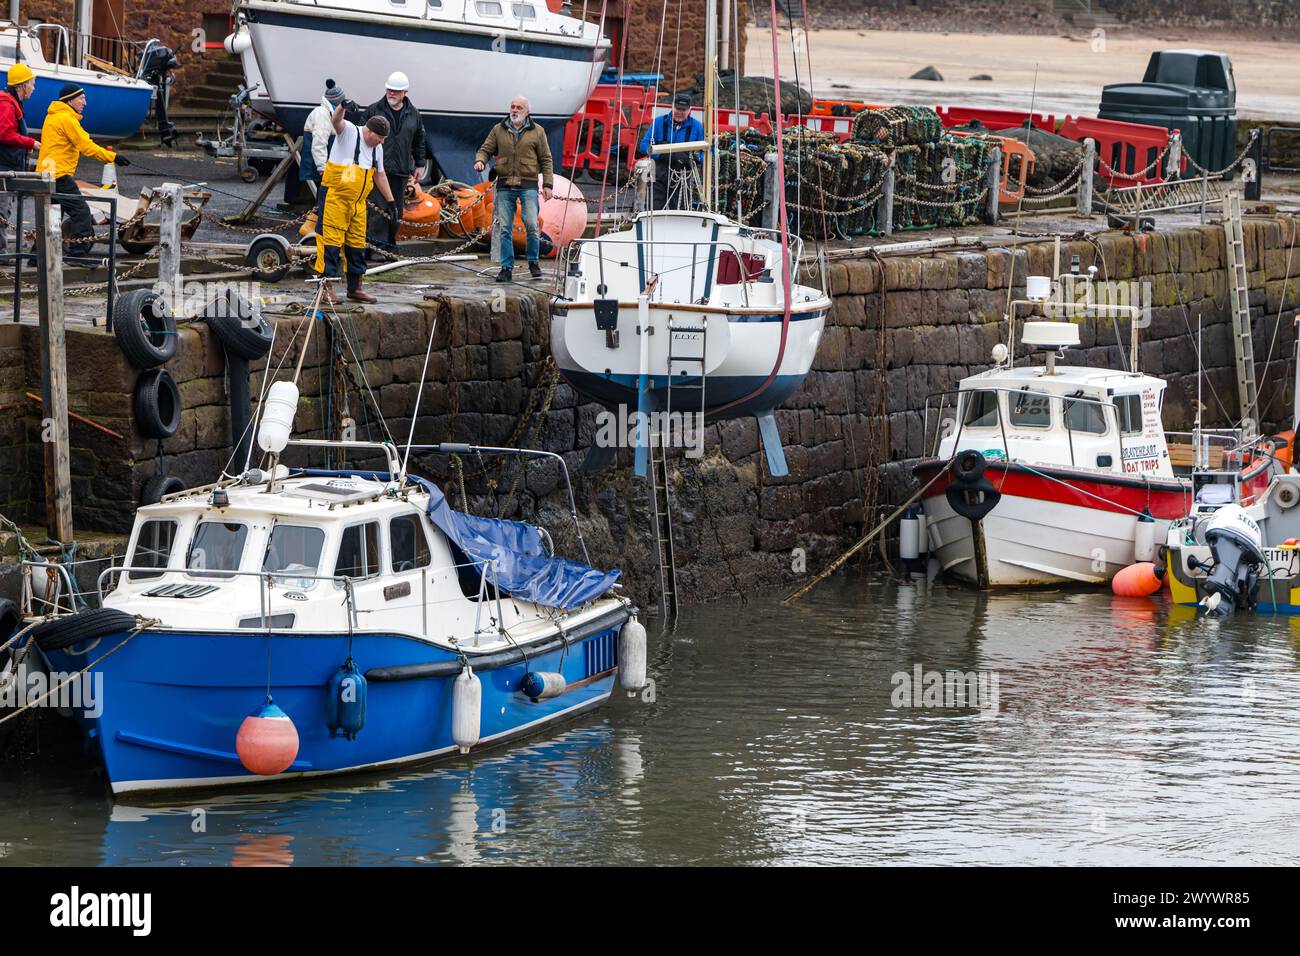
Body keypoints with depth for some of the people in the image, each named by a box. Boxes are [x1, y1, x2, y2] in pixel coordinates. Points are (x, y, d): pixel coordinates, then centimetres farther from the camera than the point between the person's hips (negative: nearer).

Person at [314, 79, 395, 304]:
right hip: (336, 198, -7)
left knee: (357, 242, 10)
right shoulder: (349, 132, -9)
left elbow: (379, 175, 22)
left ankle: (355, 287, 19)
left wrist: (391, 201, 22)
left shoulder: (377, 147, 11)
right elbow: (336, 121, -31)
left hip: (358, 202, 7)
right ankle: (327, 287, -9)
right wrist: (342, 107, -54)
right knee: (332, 239, -9)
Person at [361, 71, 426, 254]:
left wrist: (419, 165, 16)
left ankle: (390, 244, 15)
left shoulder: (413, 115, 10)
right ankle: (376, 244, -11)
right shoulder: (373, 111, 1)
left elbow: (419, 142, 19)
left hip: (401, 170, 3)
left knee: (396, 210, 7)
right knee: (378, 207, -10)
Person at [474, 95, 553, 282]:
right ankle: (507, 268, 5)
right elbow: (485, 149, 13)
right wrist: (480, 160, -11)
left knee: (531, 225, -12)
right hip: (505, 186, 2)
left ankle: (533, 262, 7)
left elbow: (545, 159, 8)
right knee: (505, 228, -1)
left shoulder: (537, 132, 8)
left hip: (528, 186, -2)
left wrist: (548, 184, 1)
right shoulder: (498, 130, 12)